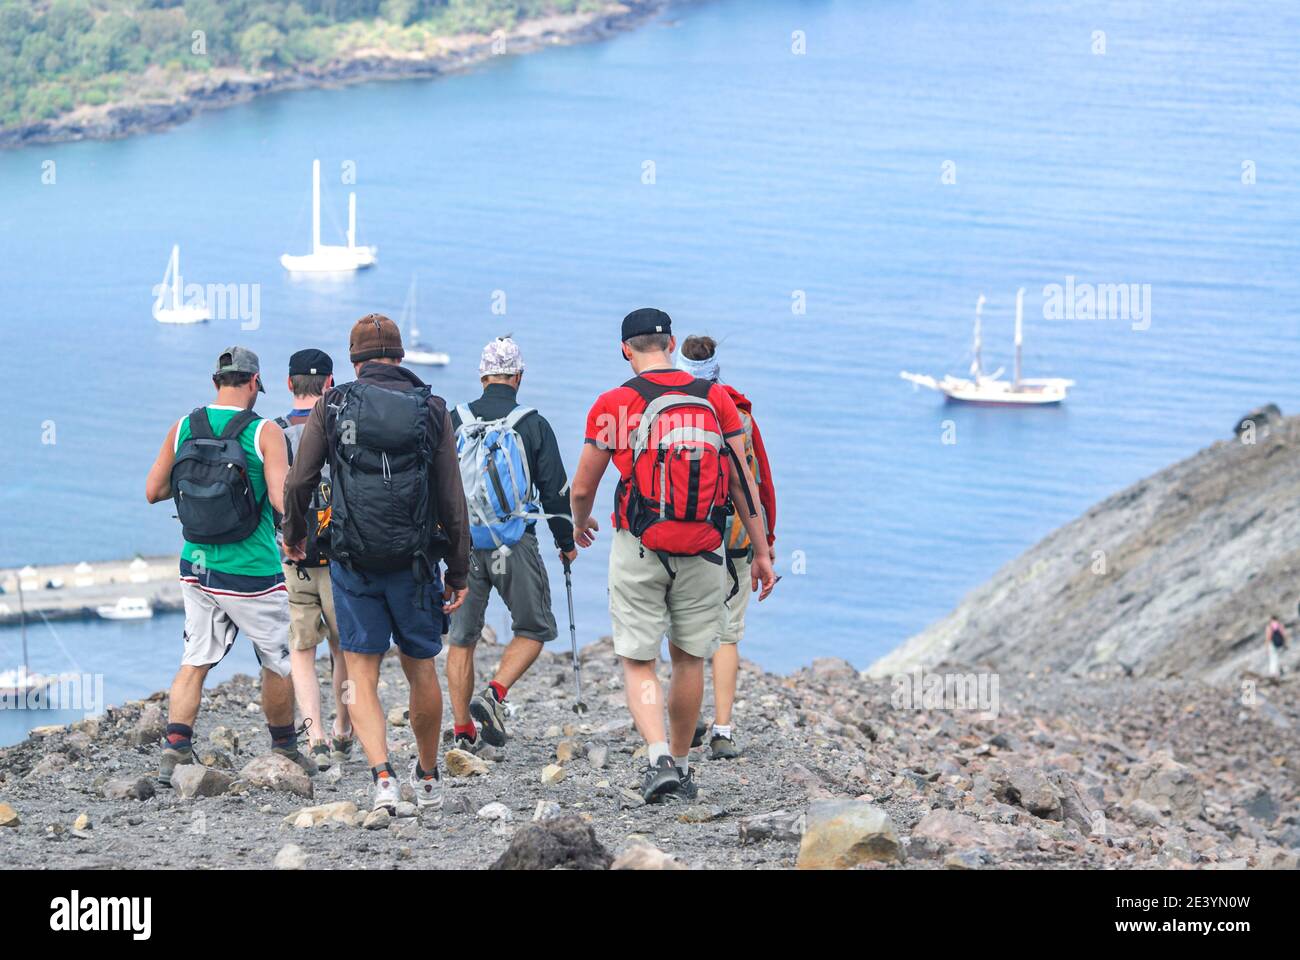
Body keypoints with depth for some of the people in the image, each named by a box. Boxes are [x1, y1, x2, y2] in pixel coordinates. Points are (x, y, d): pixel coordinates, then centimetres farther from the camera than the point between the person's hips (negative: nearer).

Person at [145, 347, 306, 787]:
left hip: (196, 567, 4)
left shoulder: (184, 428, 1)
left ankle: (174, 750, -4)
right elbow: (282, 501, -20)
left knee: (195, 661, 10)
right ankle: (285, 751, 26)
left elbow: (153, 491, 7)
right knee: (279, 661, 14)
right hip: (251, 573, -4)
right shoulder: (265, 432, -12)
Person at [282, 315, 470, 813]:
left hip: (353, 561, -1)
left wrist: (293, 535, 18)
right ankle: (428, 777, 29)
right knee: (420, 668, 15)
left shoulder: (332, 405, 0)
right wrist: (458, 573, 8)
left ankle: (383, 776, -15)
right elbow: (452, 500, 2)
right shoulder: (432, 409, 2)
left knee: (361, 675, 3)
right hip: (416, 561, 1)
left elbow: (298, 482, -1)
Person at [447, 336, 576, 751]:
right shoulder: (533, 425, -2)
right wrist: (567, 541, 16)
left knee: (462, 639, 11)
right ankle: (494, 694, -11)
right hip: (516, 545, -2)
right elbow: (555, 489, 2)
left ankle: (462, 732, 9)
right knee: (534, 629, 12)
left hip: (463, 545, 2)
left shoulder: (454, 422, 4)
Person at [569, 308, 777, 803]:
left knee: (638, 663, 3)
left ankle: (659, 757, -17)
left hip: (639, 552, -2)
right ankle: (682, 765, 24)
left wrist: (581, 524, 27)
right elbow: (742, 483, 5)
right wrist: (762, 552, 12)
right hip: (702, 554, 2)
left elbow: (582, 487, 4)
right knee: (689, 659, 16)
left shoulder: (612, 405, -3)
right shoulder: (715, 398, 4)